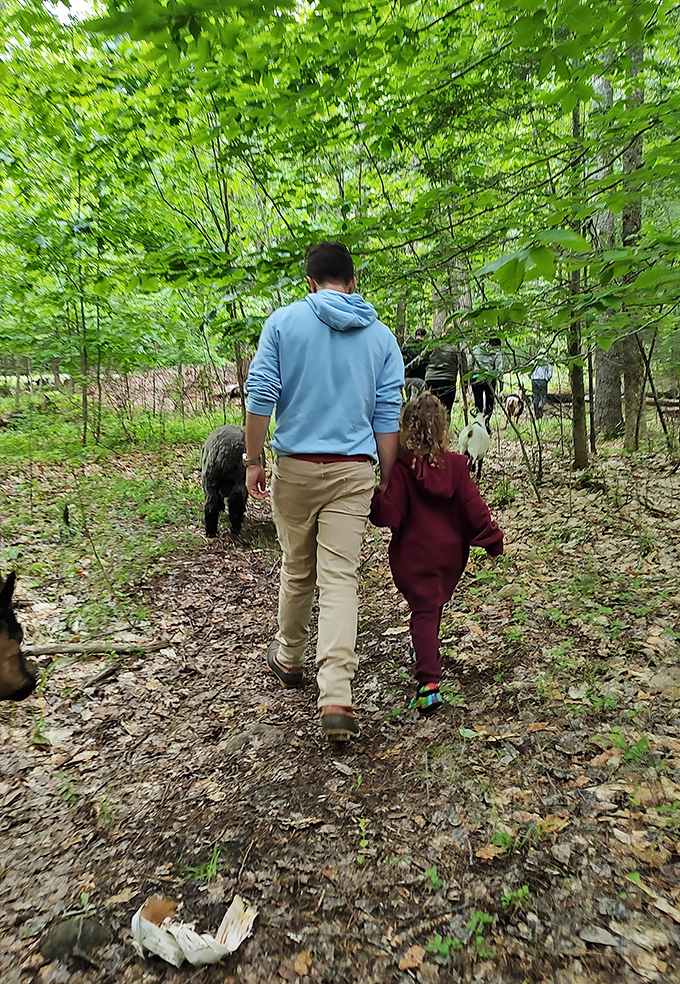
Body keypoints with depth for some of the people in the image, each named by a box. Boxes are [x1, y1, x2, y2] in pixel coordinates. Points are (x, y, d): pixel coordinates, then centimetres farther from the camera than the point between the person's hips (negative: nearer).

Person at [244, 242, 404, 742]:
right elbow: (388, 416, 4)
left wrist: (253, 461, 3)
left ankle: (289, 658, 38)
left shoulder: (284, 320, 1)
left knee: (297, 569, 17)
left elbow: (261, 394, -4)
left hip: (295, 465, 0)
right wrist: (385, 483, 9)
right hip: (352, 473, 0)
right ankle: (336, 700, -6)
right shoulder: (381, 336, 7)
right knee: (340, 579, -1)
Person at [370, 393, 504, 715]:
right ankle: (427, 662, 41)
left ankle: (429, 685, -15)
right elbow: (474, 508, 1)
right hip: (450, 555, 4)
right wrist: (493, 540, 10)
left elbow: (390, 514, -19)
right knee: (434, 607, 22)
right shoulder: (456, 465, -2)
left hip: (413, 556, -4)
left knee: (424, 612, -3)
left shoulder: (402, 468, -14)